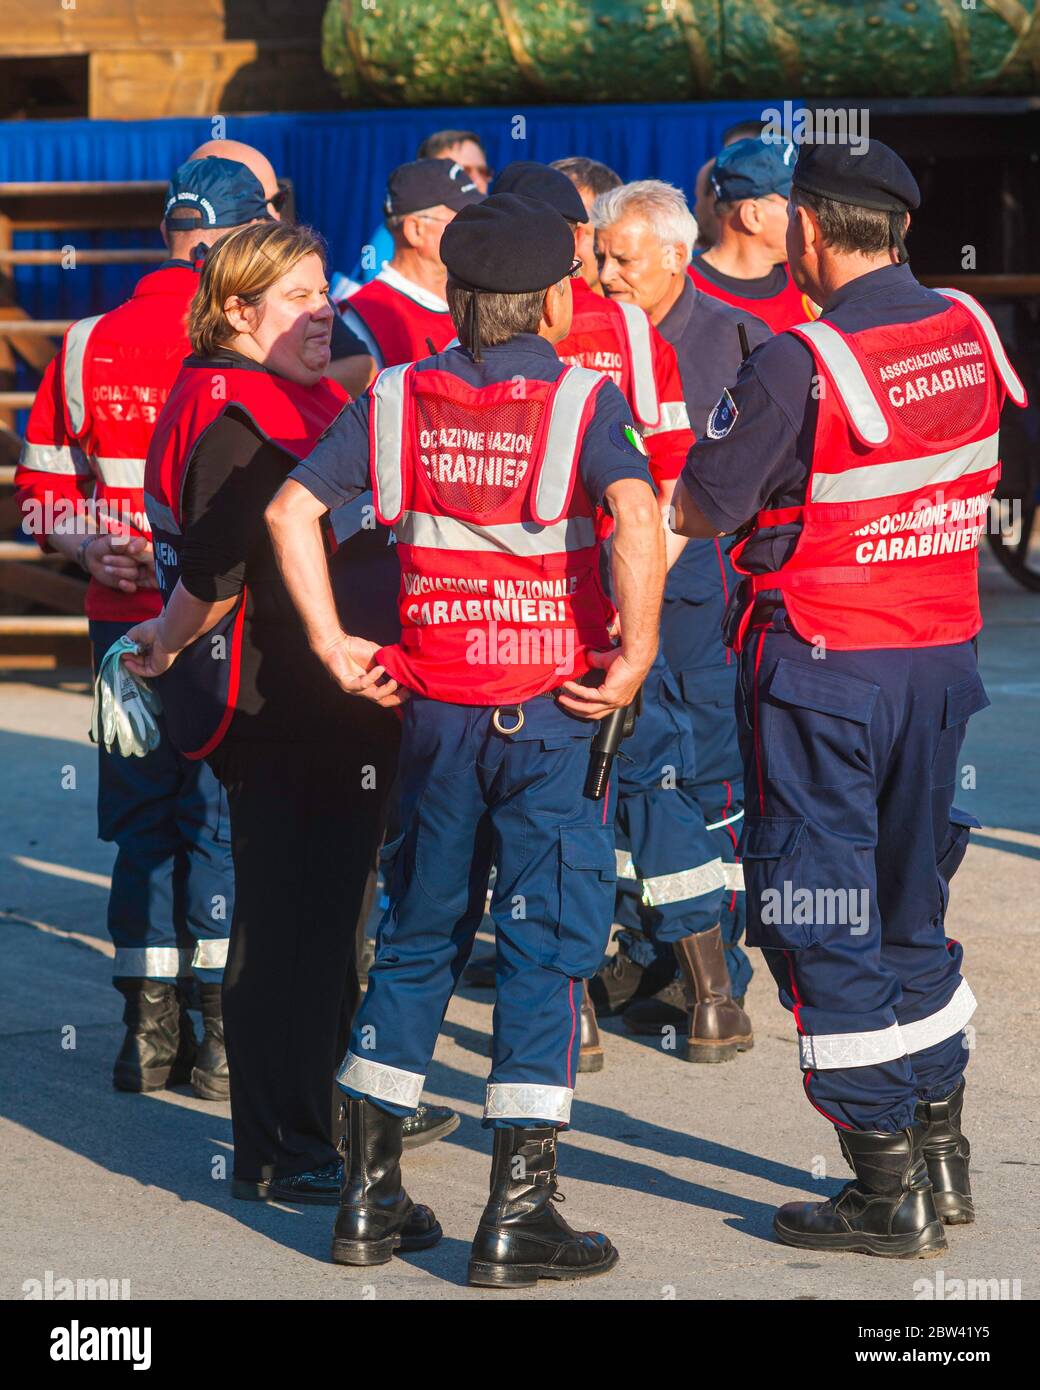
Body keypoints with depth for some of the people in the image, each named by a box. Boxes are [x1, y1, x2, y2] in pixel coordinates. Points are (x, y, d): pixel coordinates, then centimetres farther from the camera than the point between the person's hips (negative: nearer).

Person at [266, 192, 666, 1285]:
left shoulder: (399, 400, 4)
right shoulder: (583, 401, -7)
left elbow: (291, 509, -3)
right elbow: (635, 516, -25)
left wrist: (332, 644, 2)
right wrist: (635, 654, -16)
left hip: (434, 708, 4)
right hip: (554, 709, -4)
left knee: (417, 938, 15)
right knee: (547, 943, 2)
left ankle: (370, 1194, 17)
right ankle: (518, 1215, 0)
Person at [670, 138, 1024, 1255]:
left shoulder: (799, 364, -19)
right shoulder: (970, 331, 1)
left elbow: (698, 511, -11)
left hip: (823, 661, -7)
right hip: (945, 653, 7)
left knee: (822, 918, 3)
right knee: (911, 905, 19)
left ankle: (887, 1190, 5)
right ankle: (941, 1153, 26)